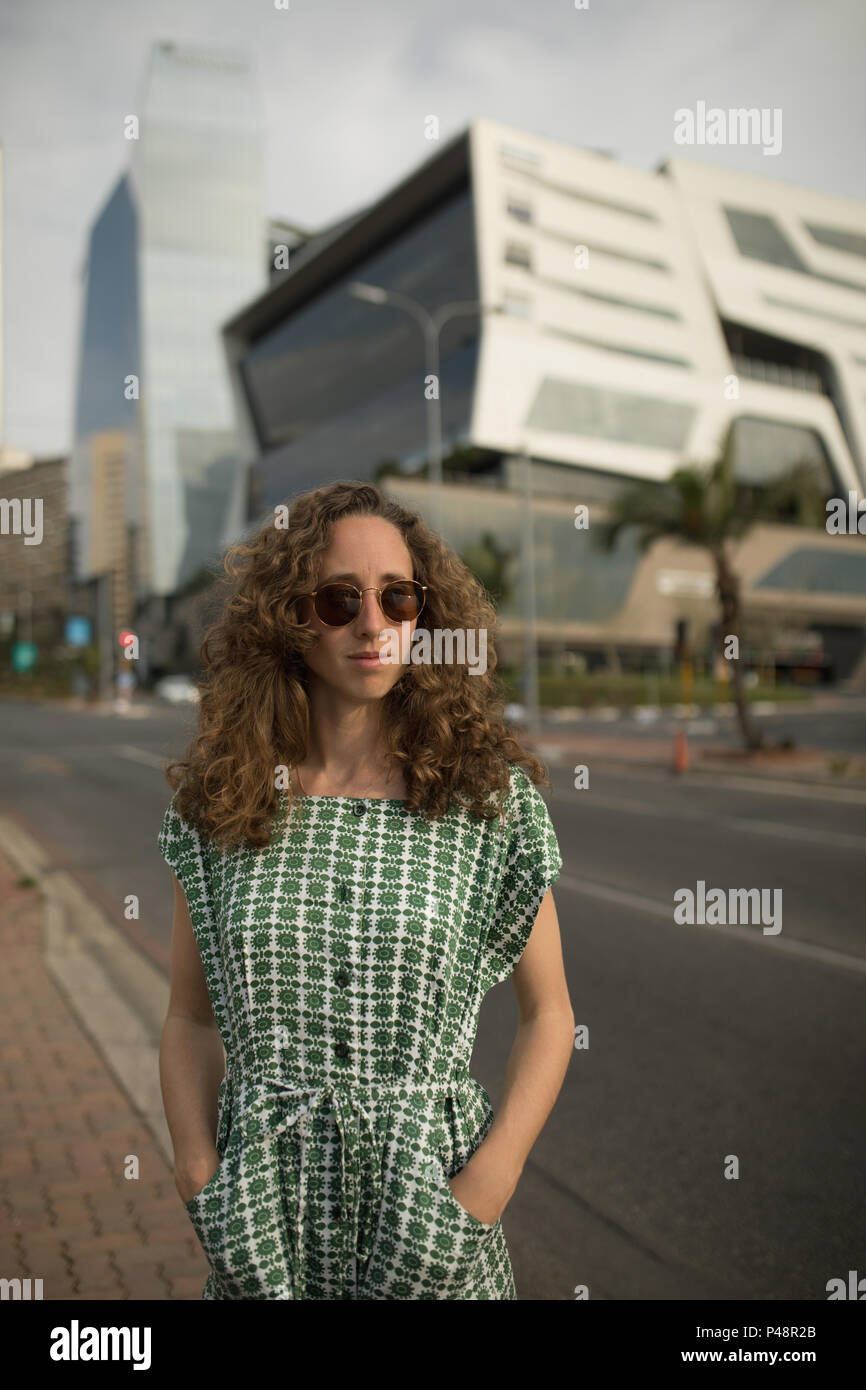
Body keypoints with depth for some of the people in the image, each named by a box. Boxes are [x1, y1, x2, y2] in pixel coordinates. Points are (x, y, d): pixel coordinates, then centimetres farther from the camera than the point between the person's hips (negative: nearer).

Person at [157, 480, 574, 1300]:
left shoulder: (489, 795, -7)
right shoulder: (220, 800, -2)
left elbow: (547, 1013, -2)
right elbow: (191, 1020, 5)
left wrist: (490, 1179, -12)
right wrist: (199, 1177, -6)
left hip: (429, 1191, -1)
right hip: (262, 1212, 2)